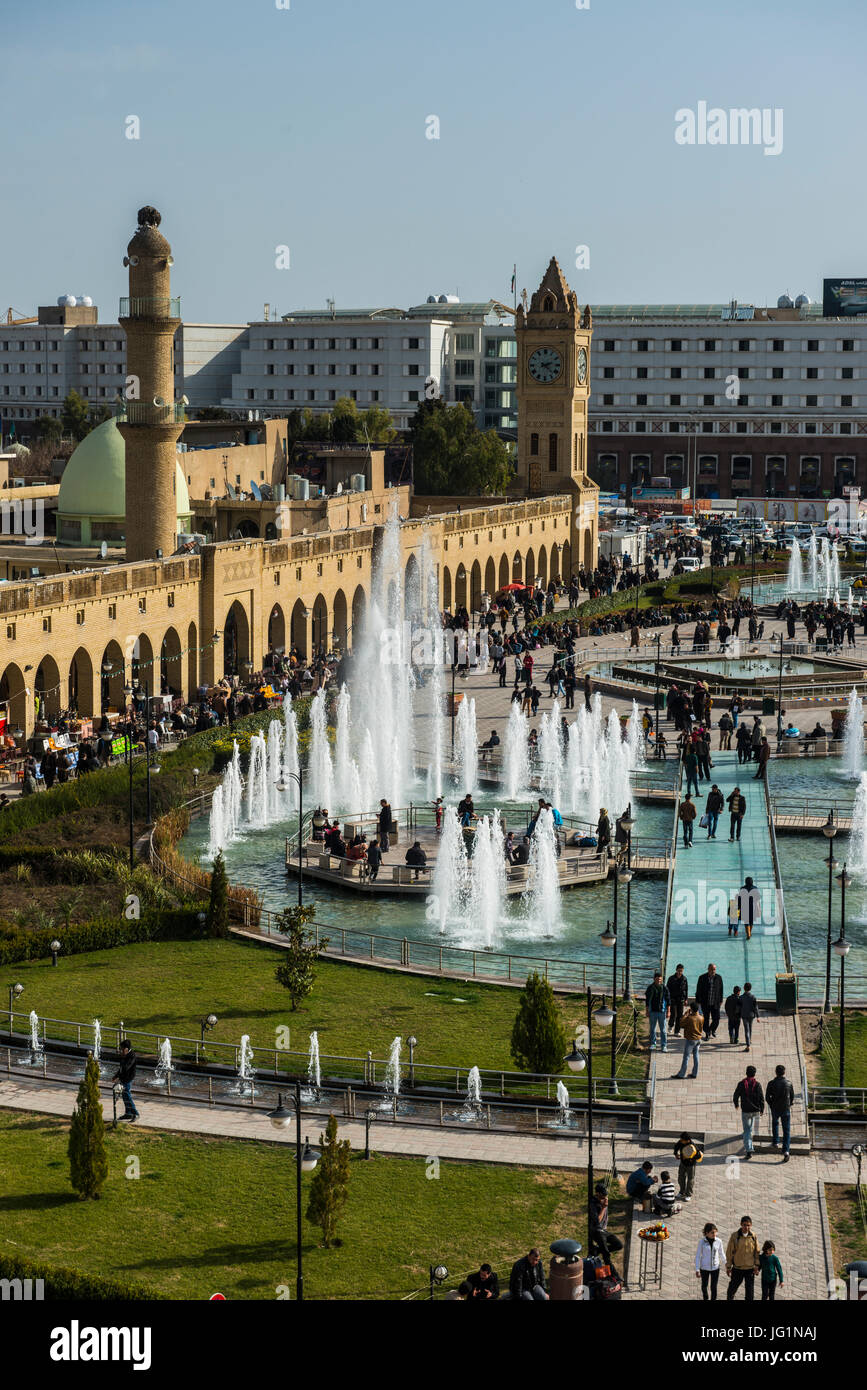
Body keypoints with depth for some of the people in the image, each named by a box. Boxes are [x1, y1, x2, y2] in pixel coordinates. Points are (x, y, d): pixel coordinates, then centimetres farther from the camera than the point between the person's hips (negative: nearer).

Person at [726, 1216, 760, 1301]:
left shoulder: (753, 1236, -4)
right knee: (732, 1288, 11)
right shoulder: (734, 1236, -9)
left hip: (750, 1268, 1)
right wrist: (728, 1266, -4)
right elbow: (729, 1252, -4)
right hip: (737, 1268, -1)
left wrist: (756, 1265, -2)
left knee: (750, 1291, 5)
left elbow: (756, 1252, 5)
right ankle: (728, 1300, 34)